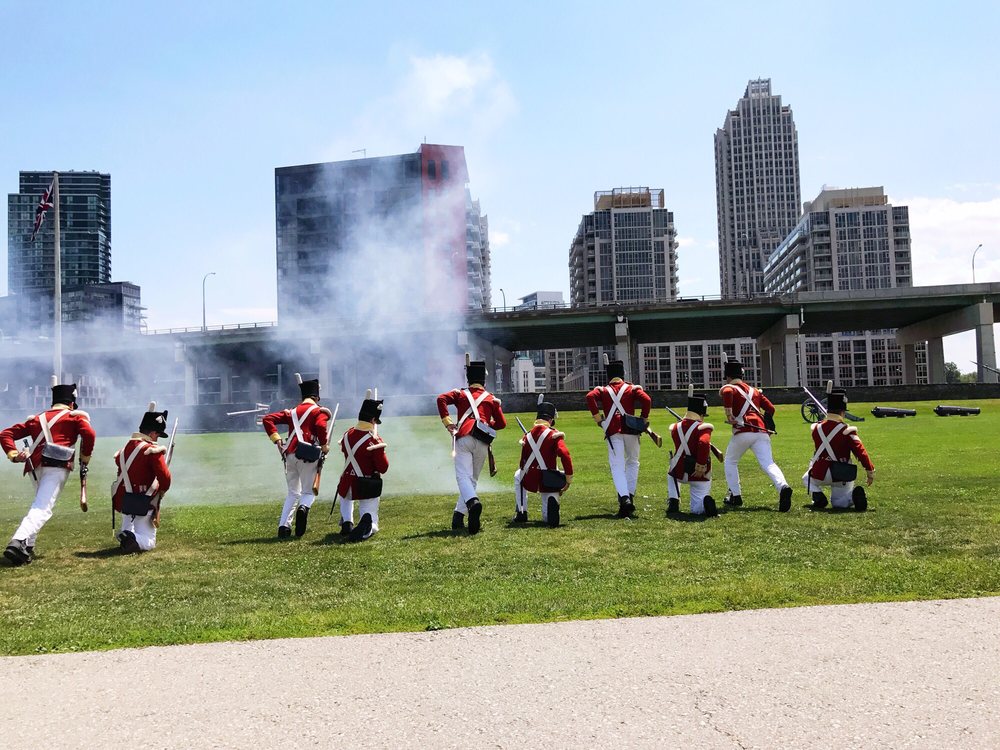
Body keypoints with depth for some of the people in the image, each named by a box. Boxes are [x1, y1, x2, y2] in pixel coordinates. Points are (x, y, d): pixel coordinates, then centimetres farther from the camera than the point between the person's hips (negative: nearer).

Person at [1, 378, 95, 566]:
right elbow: (89, 434, -5)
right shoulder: (75, 416, 15)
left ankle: (28, 546, 14)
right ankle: (19, 542, -34)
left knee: (40, 504, 24)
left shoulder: (37, 418, 28)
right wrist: (85, 460, 5)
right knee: (43, 508, -14)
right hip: (57, 466, -5)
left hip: (35, 466, 5)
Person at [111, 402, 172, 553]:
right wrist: (162, 490, 1)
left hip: (122, 501, 7)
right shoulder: (153, 450, -17)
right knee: (148, 542, 0)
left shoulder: (124, 448, 3)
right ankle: (135, 540, -27)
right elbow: (165, 477, -20)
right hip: (144, 505, -7)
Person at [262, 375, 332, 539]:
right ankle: (303, 507, -27)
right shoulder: (320, 411, 6)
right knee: (308, 491, 7)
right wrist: (324, 446, -2)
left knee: (293, 493, 18)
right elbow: (321, 426, -16)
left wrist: (277, 440, 9)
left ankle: (284, 526, 5)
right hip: (307, 456, -4)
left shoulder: (292, 412, 21)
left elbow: (267, 419, 13)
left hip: (290, 455, 4)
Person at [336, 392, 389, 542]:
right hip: (368, 488, -5)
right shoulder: (374, 441, -17)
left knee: (344, 497, 42)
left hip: (348, 485, 5)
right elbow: (383, 468, -12)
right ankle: (367, 524, -29)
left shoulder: (347, 435, 0)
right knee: (371, 523, 6)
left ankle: (346, 522, 24)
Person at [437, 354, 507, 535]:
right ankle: (458, 516, 8)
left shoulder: (460, 393, 19)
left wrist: (447, 421, 3)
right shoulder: (491, 398, 21)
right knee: (473, 478, 12)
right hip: (483, 443, 2)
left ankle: (473, 502, -43)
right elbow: (502, 423, 18)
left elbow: (441, 399, 0)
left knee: (463, 475, -14)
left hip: (464, 437, -2)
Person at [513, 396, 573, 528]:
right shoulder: (554, 435, -4)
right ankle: (552, 502, -25)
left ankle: (521, 513, 29)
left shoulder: (527, 435, 10)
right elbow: (565, 455, -18)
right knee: (548, 519, 13)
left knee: (518, 475, 39)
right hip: (548, 482, -3)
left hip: (529, 480, 3)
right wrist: (568, 480, -11)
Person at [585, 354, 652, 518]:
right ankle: (630, 495, 13)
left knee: (617, 466, -4)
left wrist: (598, 419, -4)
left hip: (613, 431, -1)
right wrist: (644, 420, 2)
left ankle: (624, 498, -24)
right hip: (631, 430, 1)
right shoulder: (633, 388, 10)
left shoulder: (602, 390, 12)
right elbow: (647, 400, -7)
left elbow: (590, 397, -9)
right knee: (632, 462, 20)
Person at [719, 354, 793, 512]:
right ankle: (783, 487, -36)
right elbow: (770, 408, 23)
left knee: (730, 462, 18)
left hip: (743, 432, -4)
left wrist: (728, 413, -14)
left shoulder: (729, 388, 8)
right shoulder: (754, 390, 27)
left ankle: (735, 496, 18)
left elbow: (727, 392, -19)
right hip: (762, 431, 4)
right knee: (768, 463, -9)